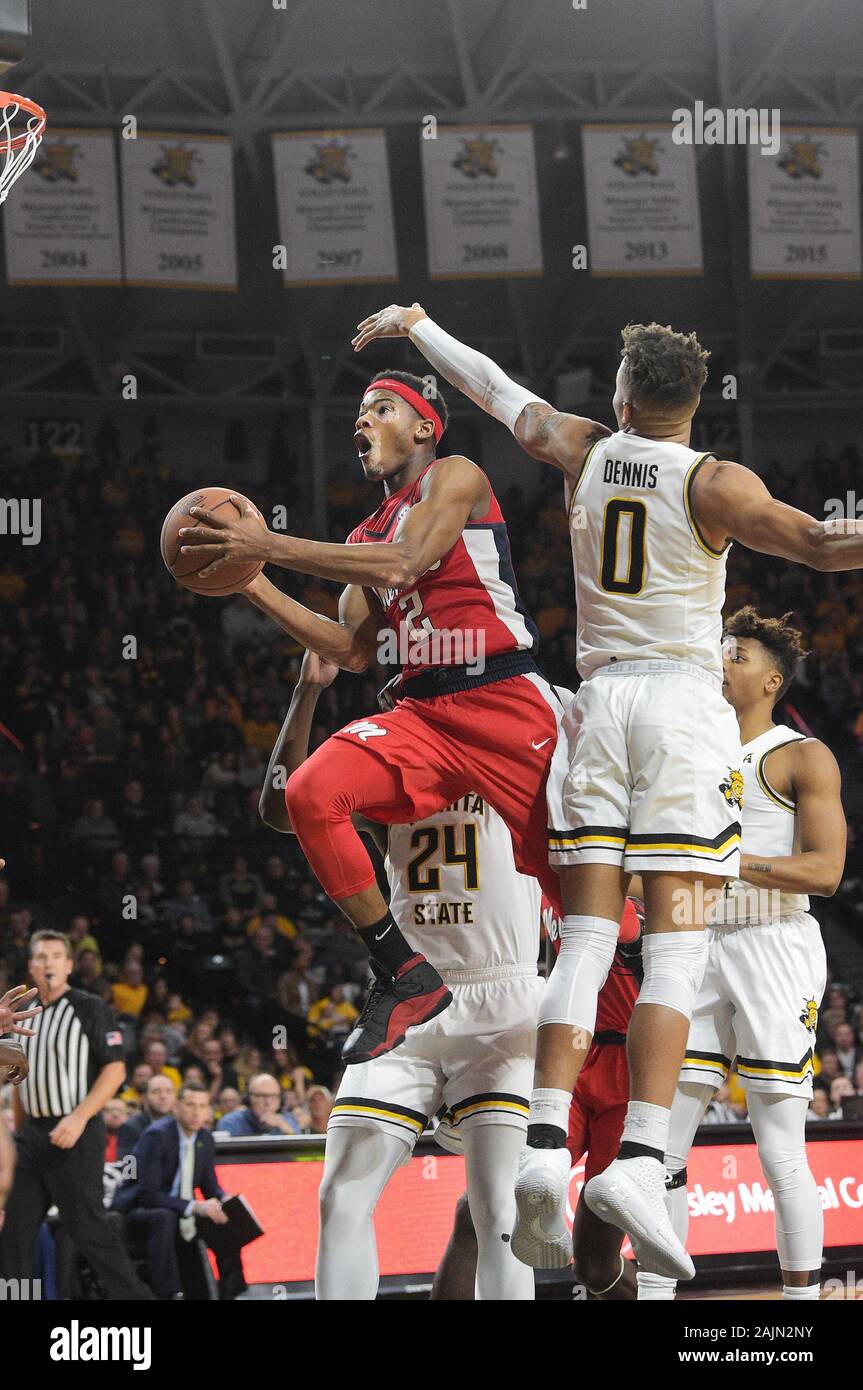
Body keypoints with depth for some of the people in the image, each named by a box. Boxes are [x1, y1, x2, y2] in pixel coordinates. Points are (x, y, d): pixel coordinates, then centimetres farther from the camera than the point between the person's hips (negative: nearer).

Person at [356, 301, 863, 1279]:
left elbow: (498, 391, 24)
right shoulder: (713, 483, -5)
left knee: (585, 941, 2)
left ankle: (545, 1150, -13)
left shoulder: (586, 453, 8)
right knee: (675, 948, -9)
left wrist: (416, 326, 40)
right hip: (684, 703, -4)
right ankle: (639, 1162, -22)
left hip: (600, 702, 4)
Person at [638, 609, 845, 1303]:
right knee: (662, 1145, 0)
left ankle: (803, 1298, 0)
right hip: (700, 947, 6)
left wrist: (735, 863, -20)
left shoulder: (803, 757, -1)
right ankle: (654, 1291, 6)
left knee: (781, 1153, -6)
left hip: (776, 944, -6)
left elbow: (825, 870, -11)